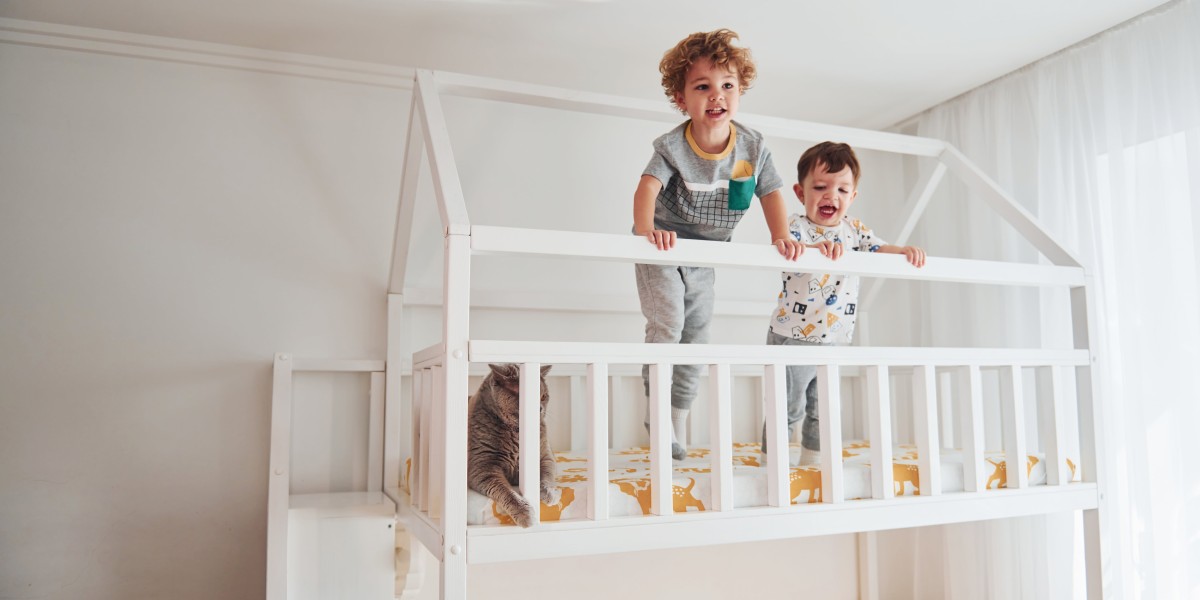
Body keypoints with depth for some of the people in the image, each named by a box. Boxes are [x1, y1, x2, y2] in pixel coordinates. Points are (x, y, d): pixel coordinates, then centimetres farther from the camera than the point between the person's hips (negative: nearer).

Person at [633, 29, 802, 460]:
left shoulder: (752, 146, -9)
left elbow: (771, 192, -3)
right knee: (667, 323, -18)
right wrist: (645, 227, -55)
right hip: (662, 249, -4)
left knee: (696, 337, 10)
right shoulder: (672, 146, -21)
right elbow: (648, 185, -36)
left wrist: (781, 236, -20)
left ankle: (677, 419, 24)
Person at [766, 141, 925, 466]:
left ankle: (813, 458, 34)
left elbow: (882, 250, 3)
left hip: (835, 339, 5)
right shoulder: (797, 226, -12)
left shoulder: (855, 230, 6)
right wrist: (813, 248, -52)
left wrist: (906, 251, -19)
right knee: (788, 406, 2)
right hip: (792, 338, -5)